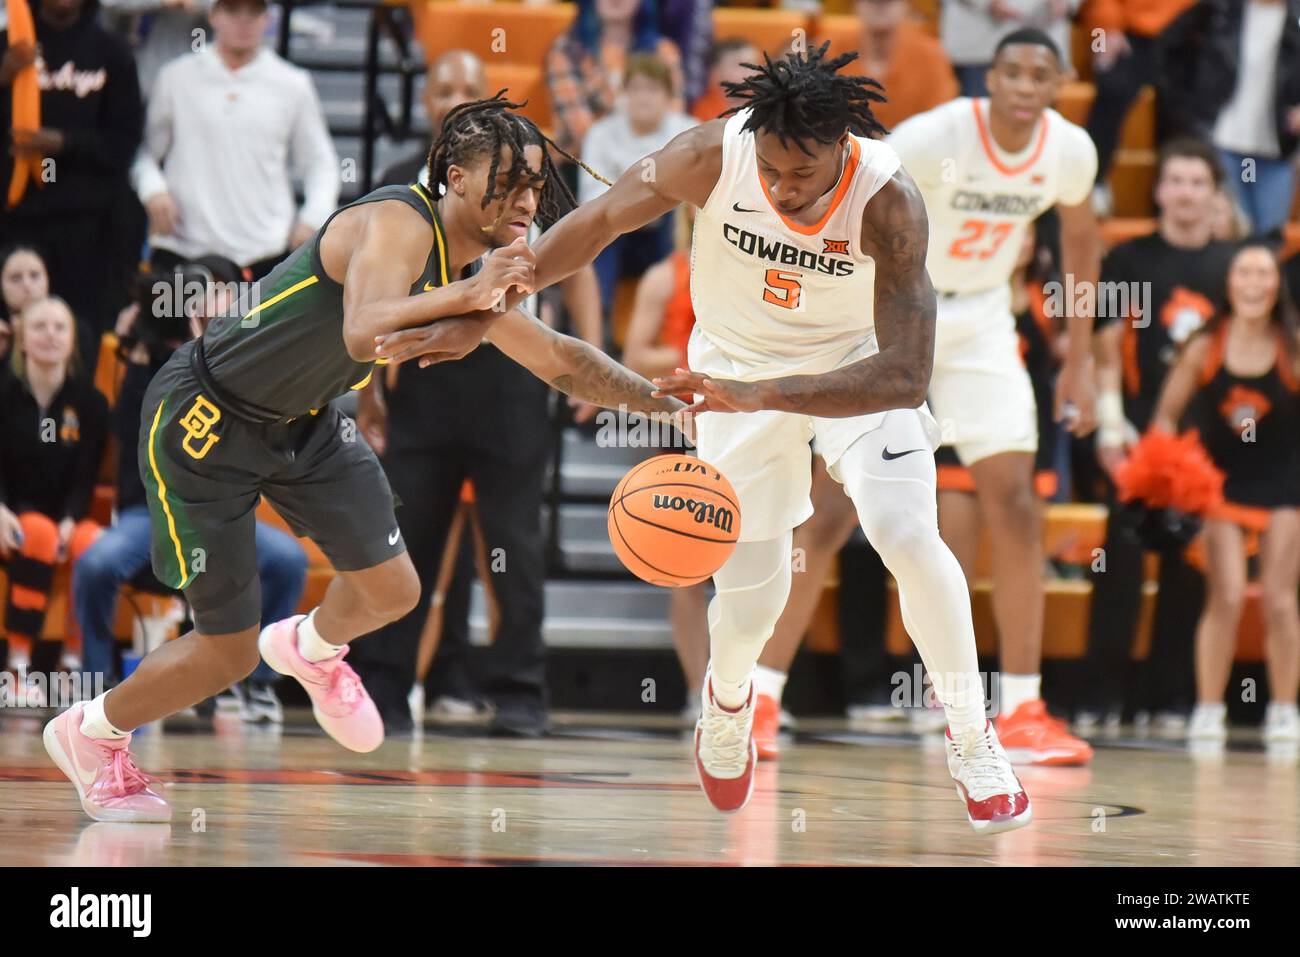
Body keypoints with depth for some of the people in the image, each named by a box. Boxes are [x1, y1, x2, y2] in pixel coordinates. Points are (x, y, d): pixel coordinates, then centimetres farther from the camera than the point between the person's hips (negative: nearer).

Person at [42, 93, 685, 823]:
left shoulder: (477, 270, 0)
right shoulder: (398, 223, -27)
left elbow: (561, 361, 13)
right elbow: (366, 334, -46)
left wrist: (674, 406, 7)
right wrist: (467, 296, -50)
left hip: (304, 422, 8)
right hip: (203, 418, -8)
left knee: (393, 592, 4)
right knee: (227, 656, -2)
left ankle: (311, 650, 41)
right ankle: (90, 733, 25)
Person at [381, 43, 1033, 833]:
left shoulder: (888, 202, -35)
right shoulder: (713, 158, -30)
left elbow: (904, 376, -41)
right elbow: (599, 222, -14)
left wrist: (760, 396, -52)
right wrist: (481, 315, -14)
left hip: (854, 361, -1)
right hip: (739, 360, 1)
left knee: (908, 535, -21)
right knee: (751, 599, 2)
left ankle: (973, 741, 0)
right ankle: (729, 700, 40)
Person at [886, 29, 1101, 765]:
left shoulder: (1070, 151, -11)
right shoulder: (933, 138, -26)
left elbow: (1081, 240, 9)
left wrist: (1080, 362, 9)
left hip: (980, 320, 4)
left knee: (1015, 503, -4)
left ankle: (1022, 712, 1)